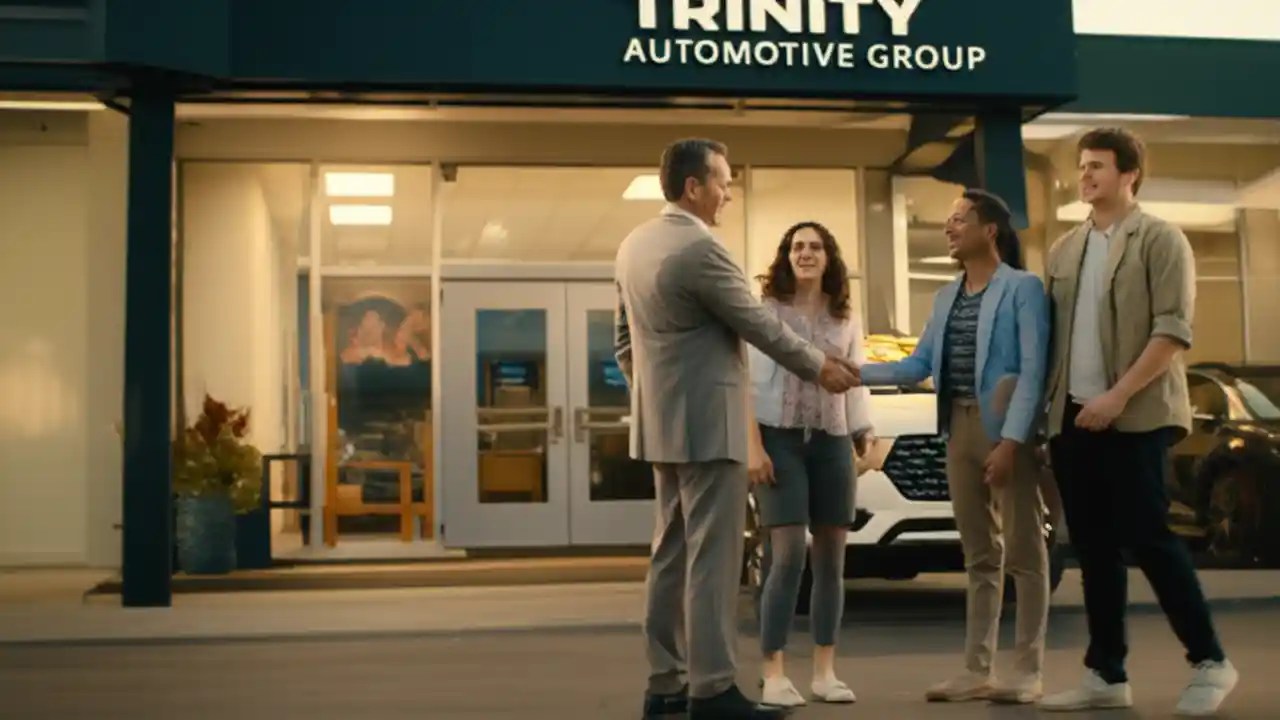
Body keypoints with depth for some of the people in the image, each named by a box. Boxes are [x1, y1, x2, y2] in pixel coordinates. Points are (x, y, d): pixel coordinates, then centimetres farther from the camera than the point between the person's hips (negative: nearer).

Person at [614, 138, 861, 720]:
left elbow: (622, 338, 17)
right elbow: (759, 325, -11)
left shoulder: (634, 245, 11)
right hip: (706, 423, -9)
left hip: (663, 422, 9)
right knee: (712, 555, -6)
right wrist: (819, 368, 1)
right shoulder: (699, 248, -17)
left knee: (672, 552, 12)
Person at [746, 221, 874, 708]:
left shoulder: (847, 320, 13)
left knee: (831, 558, 4)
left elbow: (856, 386, 14)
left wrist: (864, 438, 4)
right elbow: (749, 382, -4)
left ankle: (825, 672, 13)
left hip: (832, 441, 4)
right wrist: (754, 446, -12)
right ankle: (773, 676, -6)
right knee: (788, 557, -11)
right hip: (780, 439, -4)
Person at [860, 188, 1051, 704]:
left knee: (1023, 551, -1)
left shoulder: (1023, 287, -3)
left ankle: (1027, 671, 5)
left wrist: (1011, 439, -19)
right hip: (961, 429, 7)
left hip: (1007, 429, -6)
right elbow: (919, 365, 11)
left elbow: (1033, 370, -11)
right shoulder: (946, 296, 16)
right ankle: (977, 670, 15)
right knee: (979, 556, 11)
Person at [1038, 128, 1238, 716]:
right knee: (1094, 548, 7)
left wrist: (1118, 395, -18)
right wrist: (1047, 405, 6)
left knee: (1146, 537, -8)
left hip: (1135, 417, -6)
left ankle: (1210, 662, 8)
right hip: (1073, 418, 6)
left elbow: (1174, 330, -11)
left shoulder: (1160, 240, -2)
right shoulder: (1064, 251, 15)